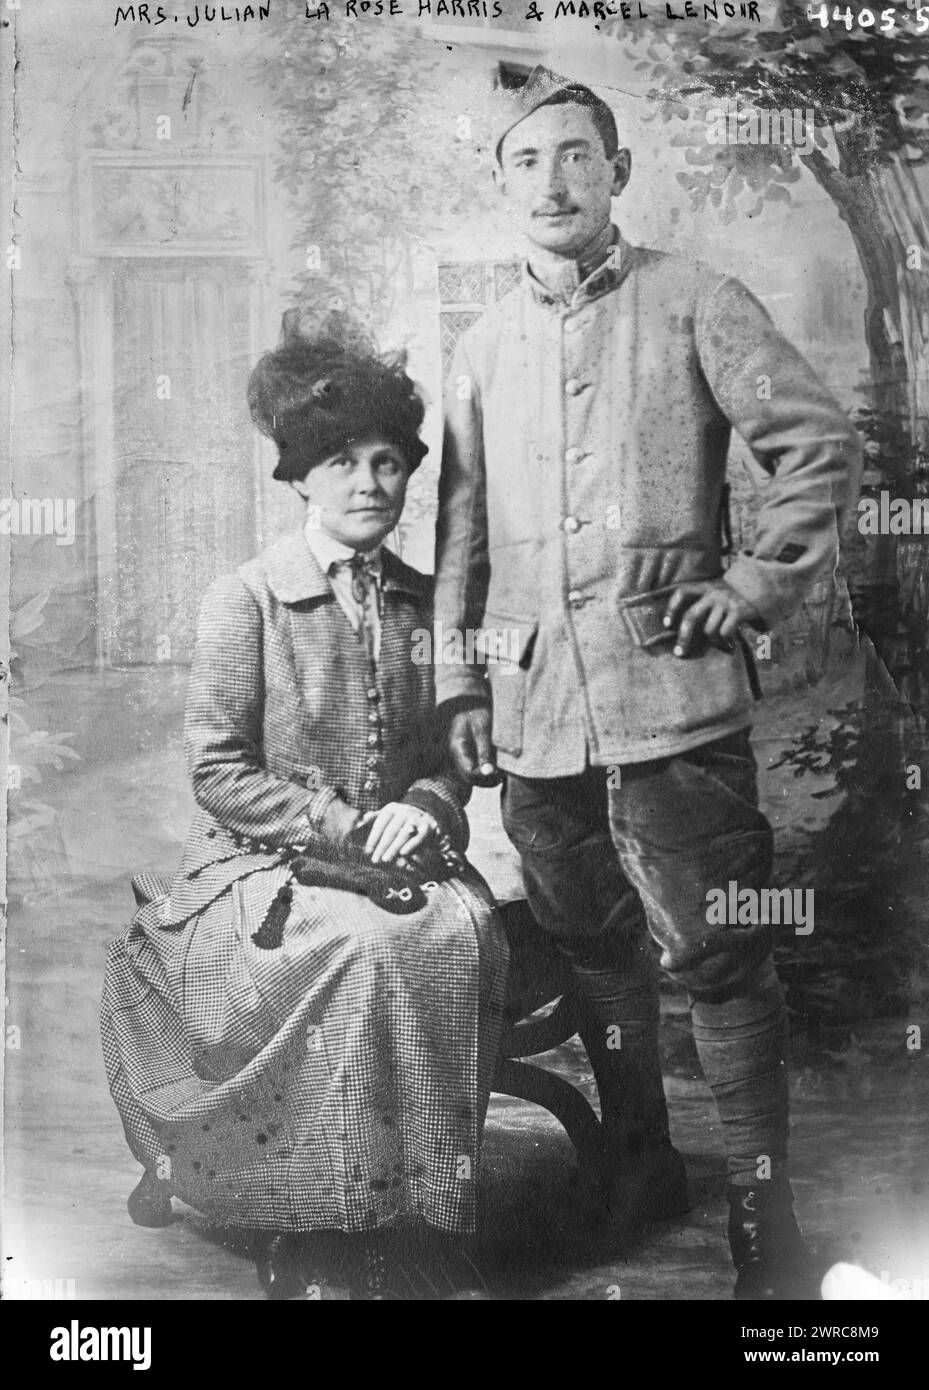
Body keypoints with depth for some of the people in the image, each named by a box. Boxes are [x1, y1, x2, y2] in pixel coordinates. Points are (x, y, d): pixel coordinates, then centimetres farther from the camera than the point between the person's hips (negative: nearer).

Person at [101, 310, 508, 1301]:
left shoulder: (423, 602, 11)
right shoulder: (245, 599, -3)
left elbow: (451, 750, 16)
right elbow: (219, 772, -8)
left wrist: (425, 810, -7)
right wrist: (349, 831, -15)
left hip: (394, 855, 4)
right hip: (260, 868, -3)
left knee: (464, 934, -28)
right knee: (374, 946, -33)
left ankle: (428, 1205, -13)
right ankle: (316, 1225, -15)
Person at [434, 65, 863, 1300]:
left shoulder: (691, 302, 3)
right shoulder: (484, 349, 15)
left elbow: (822, 445, 0)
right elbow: (460, 528, 16)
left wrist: (758, 586, -7)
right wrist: (460, 677, 10)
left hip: (669, 696, -4)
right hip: (535, 709, 5)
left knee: (716, 958, -2)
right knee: (596, 950, 15)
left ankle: (765, 1209, 15)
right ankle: (638, 1172, 33)